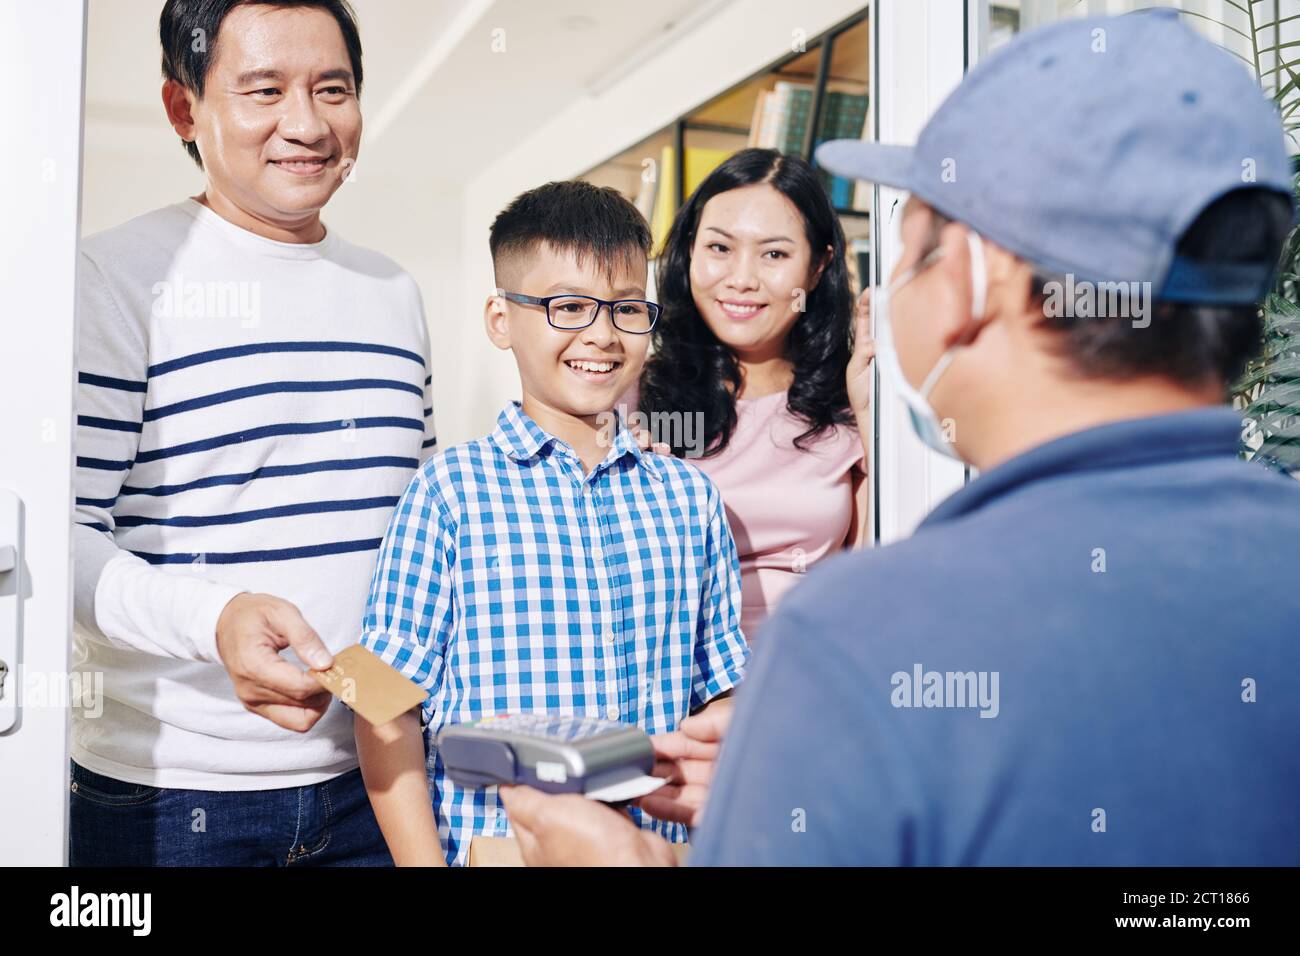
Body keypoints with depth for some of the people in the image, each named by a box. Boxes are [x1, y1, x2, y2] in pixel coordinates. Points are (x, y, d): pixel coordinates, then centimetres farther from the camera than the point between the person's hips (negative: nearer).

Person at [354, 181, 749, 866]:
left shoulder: (689, 496, 4)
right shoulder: (450, 493, -6)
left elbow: (721, 695, 9)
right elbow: (388, 710, -8)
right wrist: (423, 861, -14)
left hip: (661, 849, 3)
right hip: (492, 848, -2)